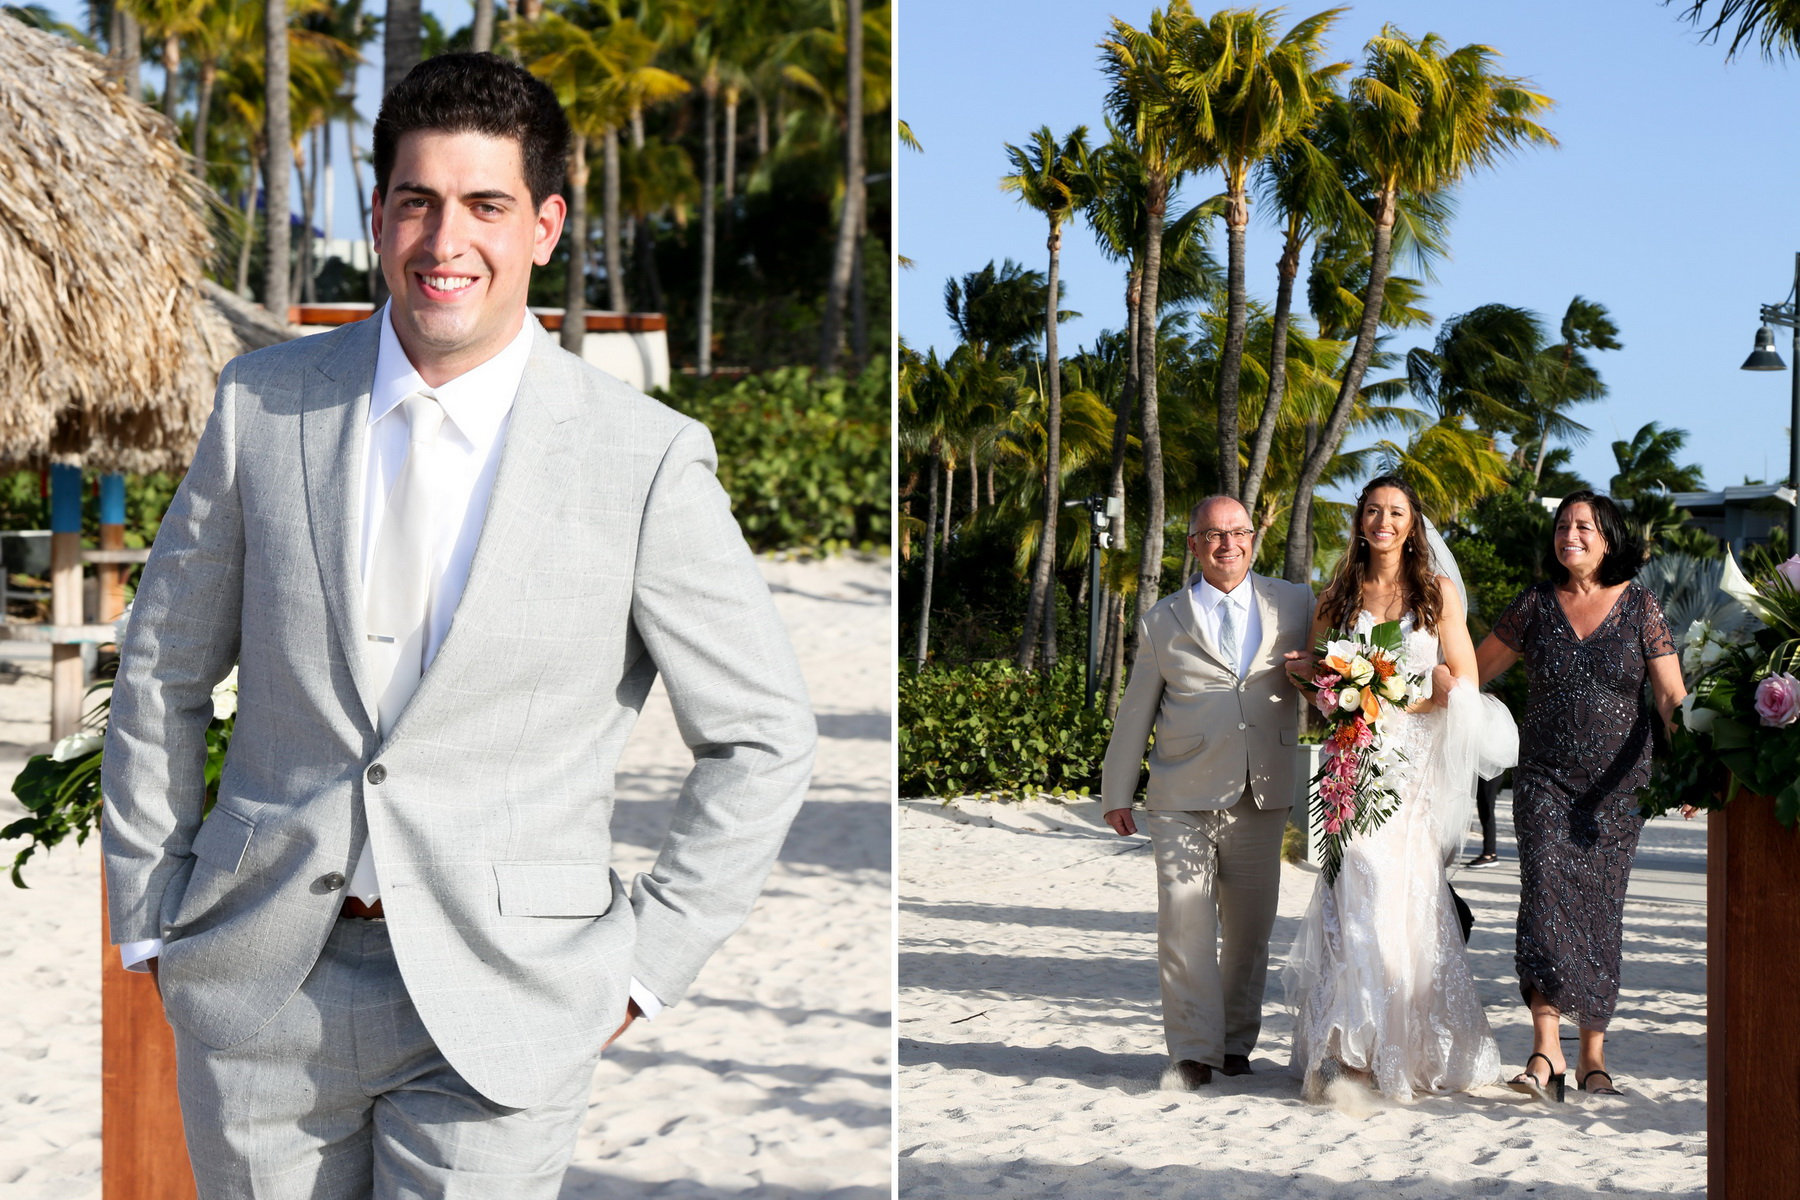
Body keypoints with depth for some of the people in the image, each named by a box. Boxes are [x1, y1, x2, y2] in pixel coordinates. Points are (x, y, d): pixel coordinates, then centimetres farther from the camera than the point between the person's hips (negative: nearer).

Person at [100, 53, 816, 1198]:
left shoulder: (648, 460, -8)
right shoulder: (265, 404, 1)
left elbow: (764, 739, 0)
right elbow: (162, 672, 11)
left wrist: (645, 964, -2)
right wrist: (150, 921, 9)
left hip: (495, 1012, -2)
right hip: (259, 985, 3)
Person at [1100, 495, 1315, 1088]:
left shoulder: (1294, 603, 10)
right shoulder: (1162, 621, 9)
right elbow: (1135, 711, 11)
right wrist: (1117, 794, 9)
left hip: (1263, 795, 1)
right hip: (1184, 799, -1)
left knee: (1250, 927, 7)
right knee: (1185, 922, -10)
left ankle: (1237, 1043, 20)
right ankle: (1194, 1051, -7)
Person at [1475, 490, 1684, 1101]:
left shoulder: (1640, 606, 1)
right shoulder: (1536, 604, 4)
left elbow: (1671, 697, -3)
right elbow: (1475, 670, 14)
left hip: (1617, 783, 0)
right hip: (1544, 779, 0)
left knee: (1599, 910, 1)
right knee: (1546, 896, -15)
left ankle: (1593, 1055, 11)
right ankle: (1547, 1048, -20)